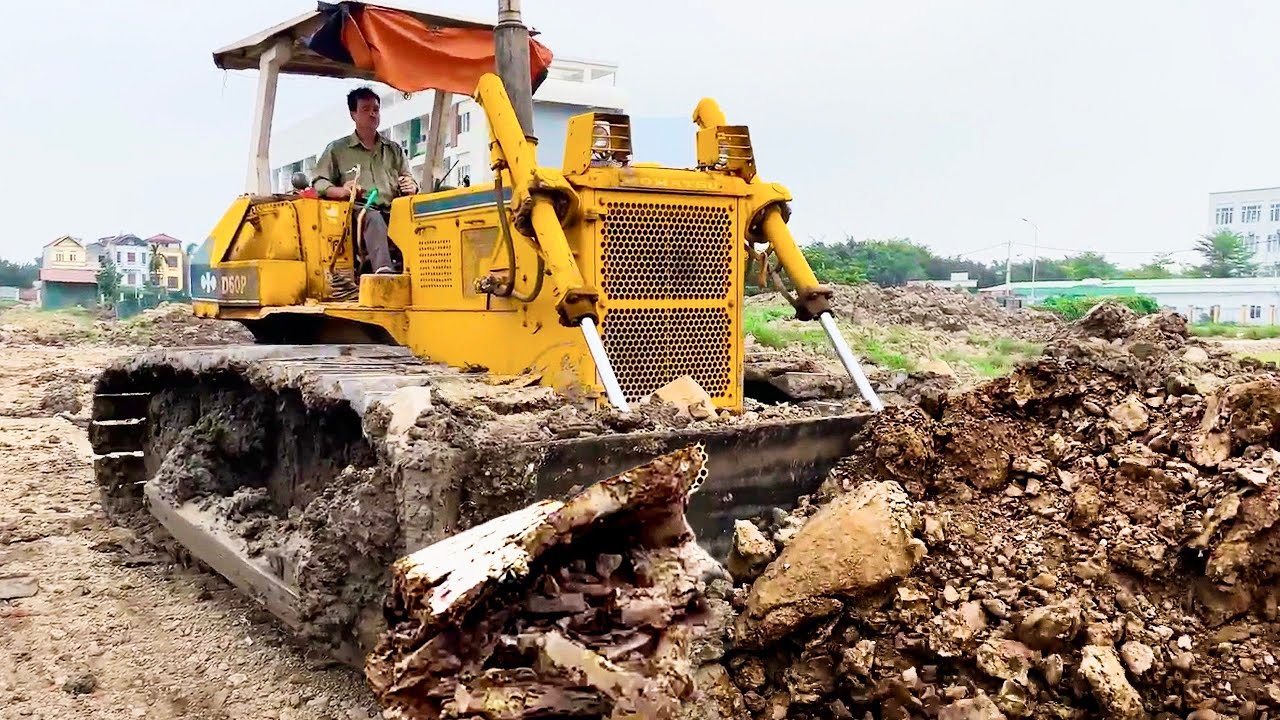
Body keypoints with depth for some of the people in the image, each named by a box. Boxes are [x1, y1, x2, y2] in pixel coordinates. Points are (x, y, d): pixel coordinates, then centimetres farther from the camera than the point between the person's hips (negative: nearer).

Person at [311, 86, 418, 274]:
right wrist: (341, 191, -12)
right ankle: (383, 270, -61)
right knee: (373, 217, -40)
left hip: (393, 214, 3)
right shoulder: (337, 150, 16)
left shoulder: (394, 150, 26)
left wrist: (411, 187, 0)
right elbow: (319, 183, 10)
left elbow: (409, 183, 26)